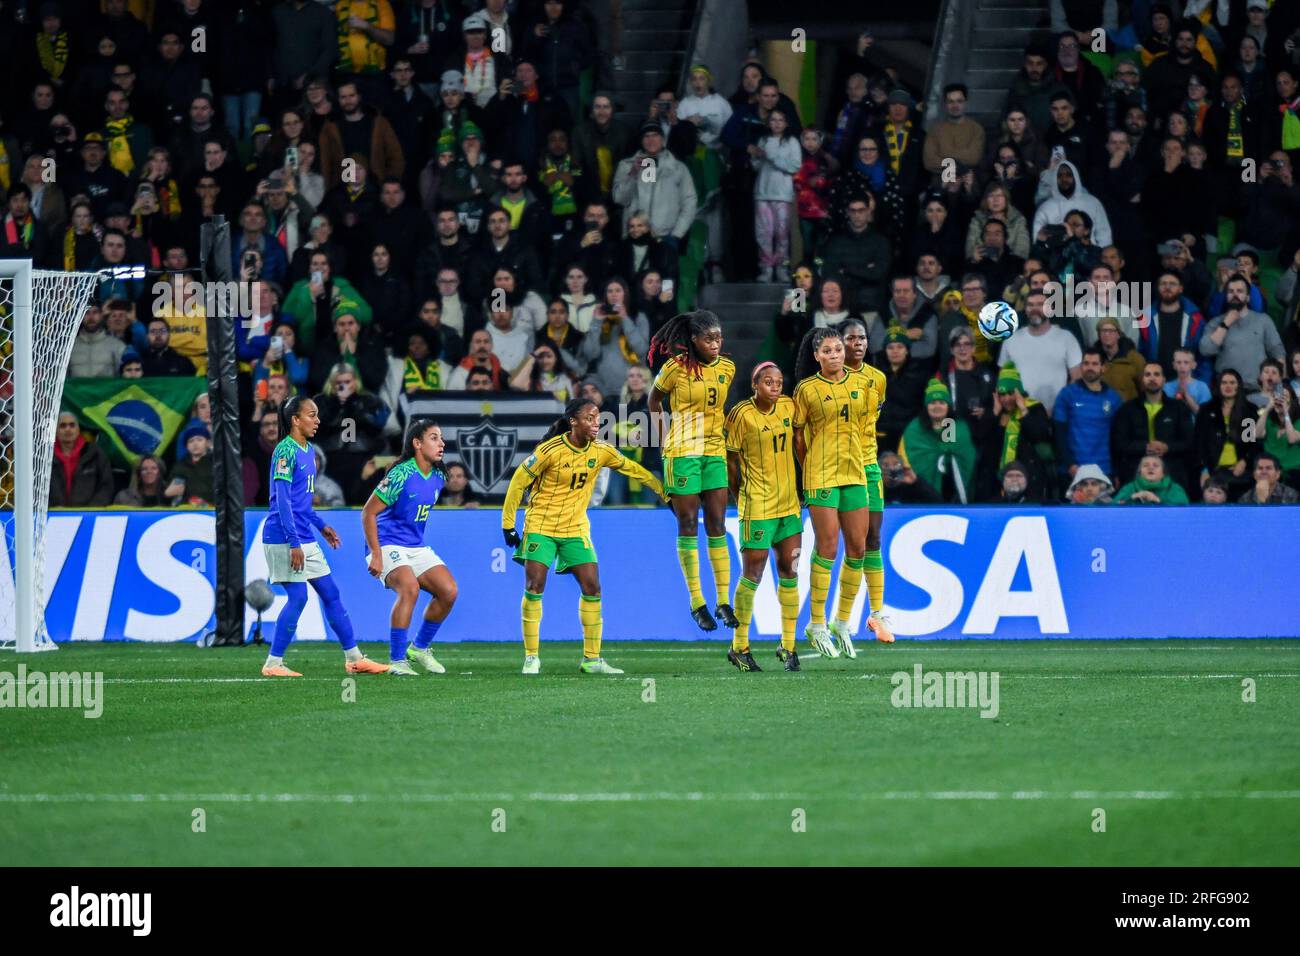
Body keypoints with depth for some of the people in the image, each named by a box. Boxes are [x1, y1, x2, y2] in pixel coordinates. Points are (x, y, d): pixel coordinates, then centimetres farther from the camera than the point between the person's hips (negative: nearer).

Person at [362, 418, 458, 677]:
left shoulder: (438, 477, 5)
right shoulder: (401, 475, -18)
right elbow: (368, 512, -15)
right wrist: (375, 555, -19)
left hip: (417, 547, 8)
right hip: (389, 546, -8)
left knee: (448, 591, -6)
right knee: (409, 588, -30)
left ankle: (420, 648, 13)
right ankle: (397, 660, -23)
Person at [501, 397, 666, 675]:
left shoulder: (601, 452, -2)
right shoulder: (551, 450, -16)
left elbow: (632, 469, 12)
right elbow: (519, 481, -9)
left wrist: (665, 492, 14)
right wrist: (508, 524, -8)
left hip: (576, 529, 4)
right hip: (541, 525, -4)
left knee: (592, 587, -4)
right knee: (534, 587, -11)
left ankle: (592, 659, 4)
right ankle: (531, 657, 0)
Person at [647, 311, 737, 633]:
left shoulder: (727, 368, 4)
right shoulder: (676, 368, -9)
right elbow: (654, 401, 5)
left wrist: (721, 431, 12)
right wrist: (663, 436, -1)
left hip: (715, 451, 4)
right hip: (683, 451, -4)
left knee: (717, 525, 3)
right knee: (688, 525, 1)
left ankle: (724, 600, 6)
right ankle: (696, 603, 6)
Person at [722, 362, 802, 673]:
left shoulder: (788, 407, 4)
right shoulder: (741, 414, -11)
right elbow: (731, 460, -5)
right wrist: (741, 499, -2)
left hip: (789, 503, 5)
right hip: (757, 505, -5)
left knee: (789, 573, 6)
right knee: (752, 574, -3)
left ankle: (788, 646, 13)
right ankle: (739, 646, 9)